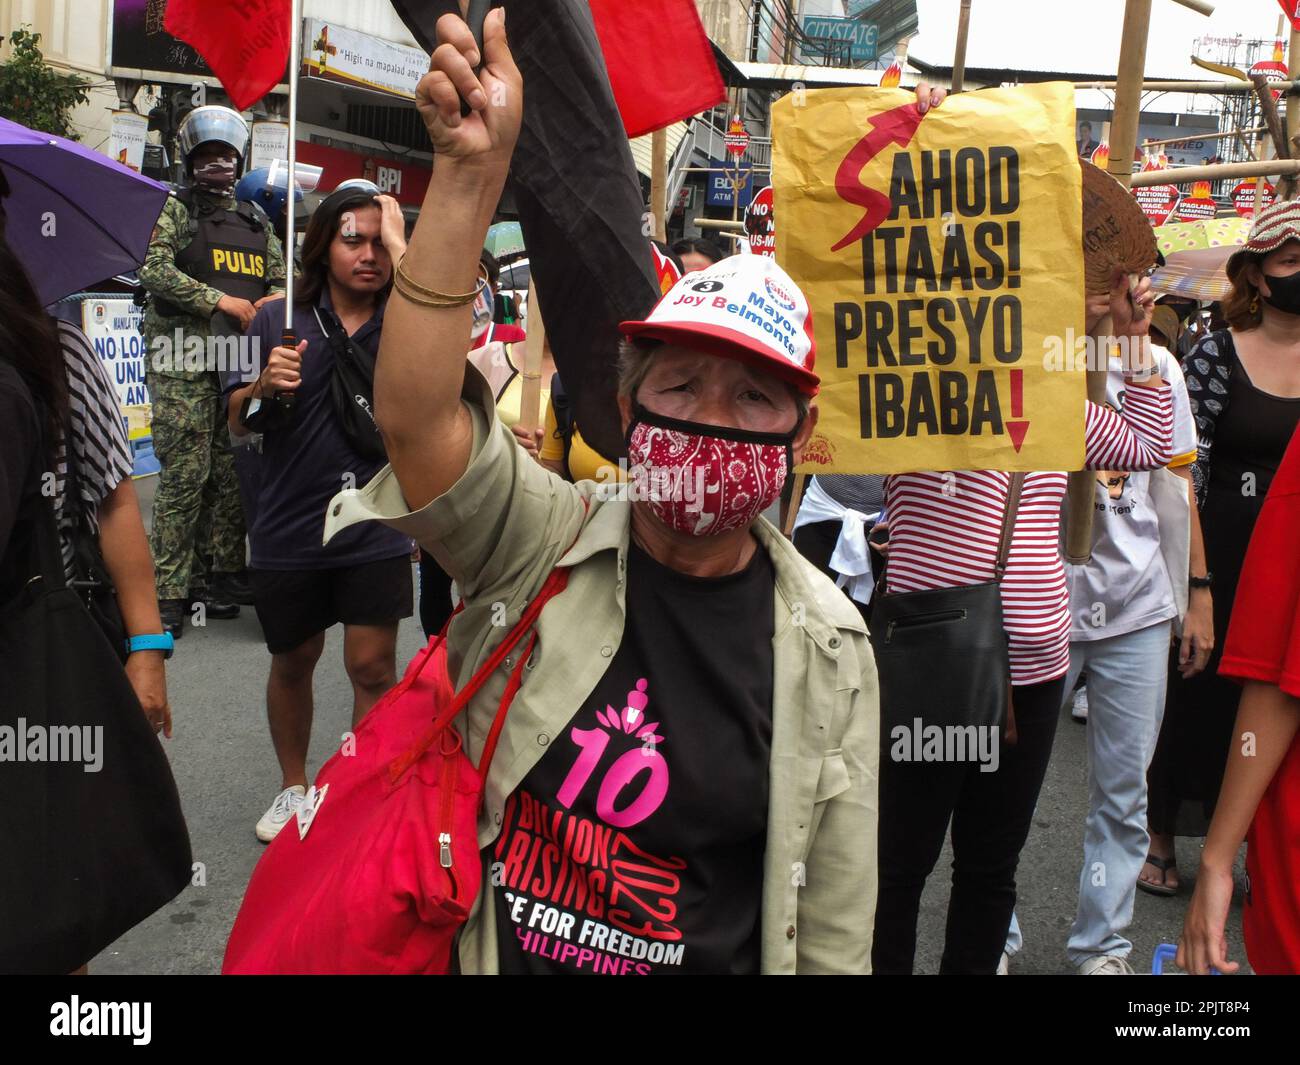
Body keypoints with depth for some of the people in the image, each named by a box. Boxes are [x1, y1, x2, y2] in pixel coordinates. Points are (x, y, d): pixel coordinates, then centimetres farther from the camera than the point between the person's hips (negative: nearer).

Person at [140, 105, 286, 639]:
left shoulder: (255, 221, 22)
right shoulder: (175, 209, 7)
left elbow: (281, 276, 23)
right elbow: (154, 269, -7)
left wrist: (277, 298, -2)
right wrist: (222, 301, -13)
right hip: (185, 363, -5)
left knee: (232, 474, 4)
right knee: (185, 472, -9)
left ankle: (222, 573, 14)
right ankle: (169, 591, -4)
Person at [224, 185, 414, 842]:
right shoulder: (279, 321, 1)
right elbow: (237, 421, 5)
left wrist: (399, 244, -20)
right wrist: (263, 384, -17)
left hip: (375, 532, -2)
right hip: (288, 531, 2)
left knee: (373, 667, 0)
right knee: (292, 662, 17)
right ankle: (293, 786, 38)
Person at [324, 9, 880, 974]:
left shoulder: (830, 649, -10)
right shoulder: (544, 545, -13)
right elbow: (415, 415, -31)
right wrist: (473, 170, -36)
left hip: (711, 961, 1)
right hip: (488, 952, 0)